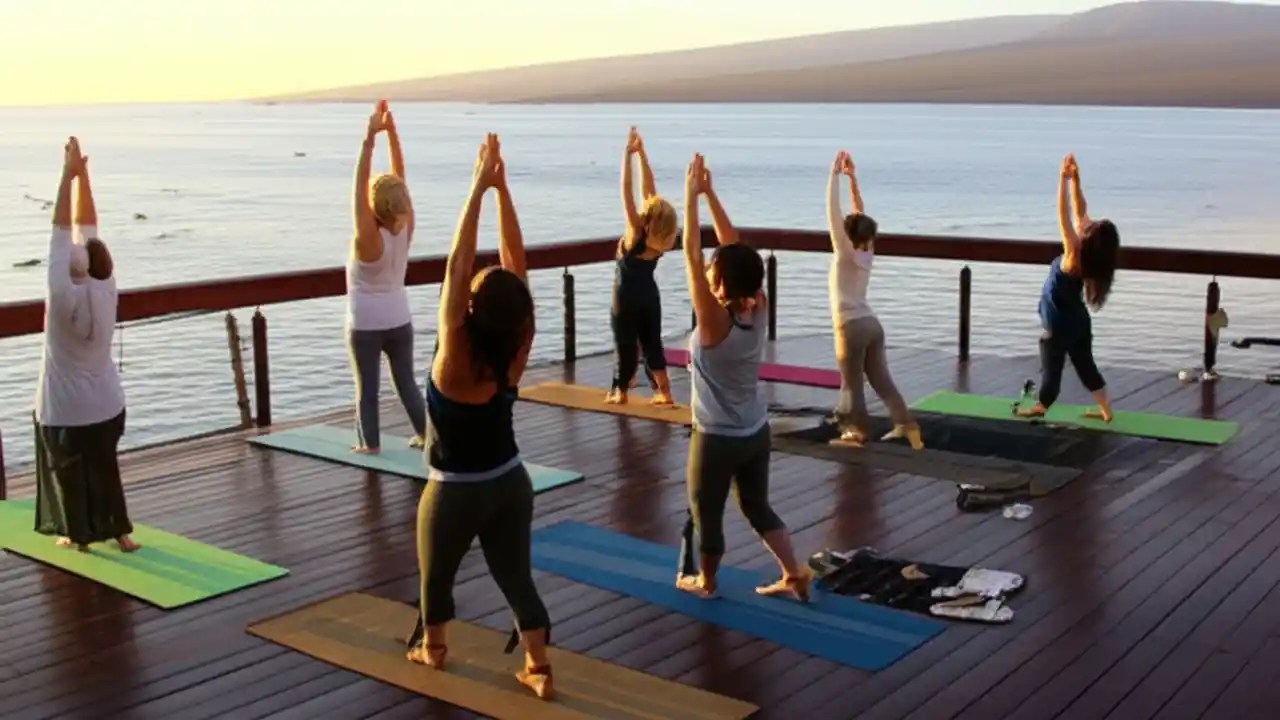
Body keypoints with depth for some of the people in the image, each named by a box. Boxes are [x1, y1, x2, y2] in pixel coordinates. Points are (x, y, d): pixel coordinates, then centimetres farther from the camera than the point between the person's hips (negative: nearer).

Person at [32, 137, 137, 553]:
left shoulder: (64, 297, -25)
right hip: (106, 403, 5)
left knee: (68, 471, 14)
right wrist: (81, 174, -8)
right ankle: (119, 531, 20)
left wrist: (69, 175, -23)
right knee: (105, 466, 18)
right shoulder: (106, 291, -12)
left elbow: (63, 230, -24)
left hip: (65, 407, -5)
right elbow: (88, 227, -9)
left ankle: (80, 535, 24)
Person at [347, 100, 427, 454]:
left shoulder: (368, 238, -22)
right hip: (400, 320, 5)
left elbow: (359, 184, -26)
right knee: (406, 379, 17)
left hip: (365, 325, -5)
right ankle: (424, 432, 22)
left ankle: (370, 444, 11)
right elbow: (400, 175, -8)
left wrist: (370, 137, -29)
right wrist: (391, 131, -11)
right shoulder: (406, 229, -10)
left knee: (367, 386, 6)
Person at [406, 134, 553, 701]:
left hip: (455, 491, -4)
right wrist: (500, 186, -16)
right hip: (510, 483, 4)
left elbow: (456, 267, -31)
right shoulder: (515, 354, -15)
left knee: (436, 575, 21)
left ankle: (431, 646, 43)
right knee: (517, 578, 14)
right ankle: (539, 670, 16)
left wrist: (479, 186, -32)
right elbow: (515, 260, -14)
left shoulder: (456, 360, -27)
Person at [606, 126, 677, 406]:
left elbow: (627, 192, -26)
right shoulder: (659, 241, -8)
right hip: (650, 296, 5)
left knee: (626, 344, 6)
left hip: (627, 298, -5)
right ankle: (663, 392, 11)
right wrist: (640, 153, -5)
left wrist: (629, 153, -25)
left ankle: (621, 392, 18)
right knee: (652, 342, 11)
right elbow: (648, 188, -6)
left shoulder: (635, 235, -22)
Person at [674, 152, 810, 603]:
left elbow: (692, 255, -27)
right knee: (757, 506, 22)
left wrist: (691, 196, -23)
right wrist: (709, 194, -6)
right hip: (756, 432, 6)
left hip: (716, 438, -6)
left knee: (706, 513, 15)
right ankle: (794, 576, 23)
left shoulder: (715, 323, -25)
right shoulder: (759, 310, -9)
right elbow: (735, 248, -4)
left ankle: (703, 582, 33)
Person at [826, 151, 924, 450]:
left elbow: (833, 212, -15)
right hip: (871, 323, 7)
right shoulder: (867, 252, 5)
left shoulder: (845, 254, -11)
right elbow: (860, 214, 12)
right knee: (881, 380, 9)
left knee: (852, 383, 4)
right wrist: (851, 178, 9)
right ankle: (905, 424, 3)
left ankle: (857, 432, 12)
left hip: (851, 326, -7)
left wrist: (835, 175, -12)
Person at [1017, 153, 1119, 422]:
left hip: (1059, 327, -7)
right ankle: (1106, 411, 25)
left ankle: (1040, 408, 30)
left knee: (1051, 370, 11)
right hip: (1078, 322, 7)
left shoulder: (1074, 258, -30)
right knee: (1086, 366, 18)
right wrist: (1075, 179, -13)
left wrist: (1064, 179, -35)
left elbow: (1065, 217, -35)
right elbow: (1079, 212, -7)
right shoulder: (1086, 257, -11)